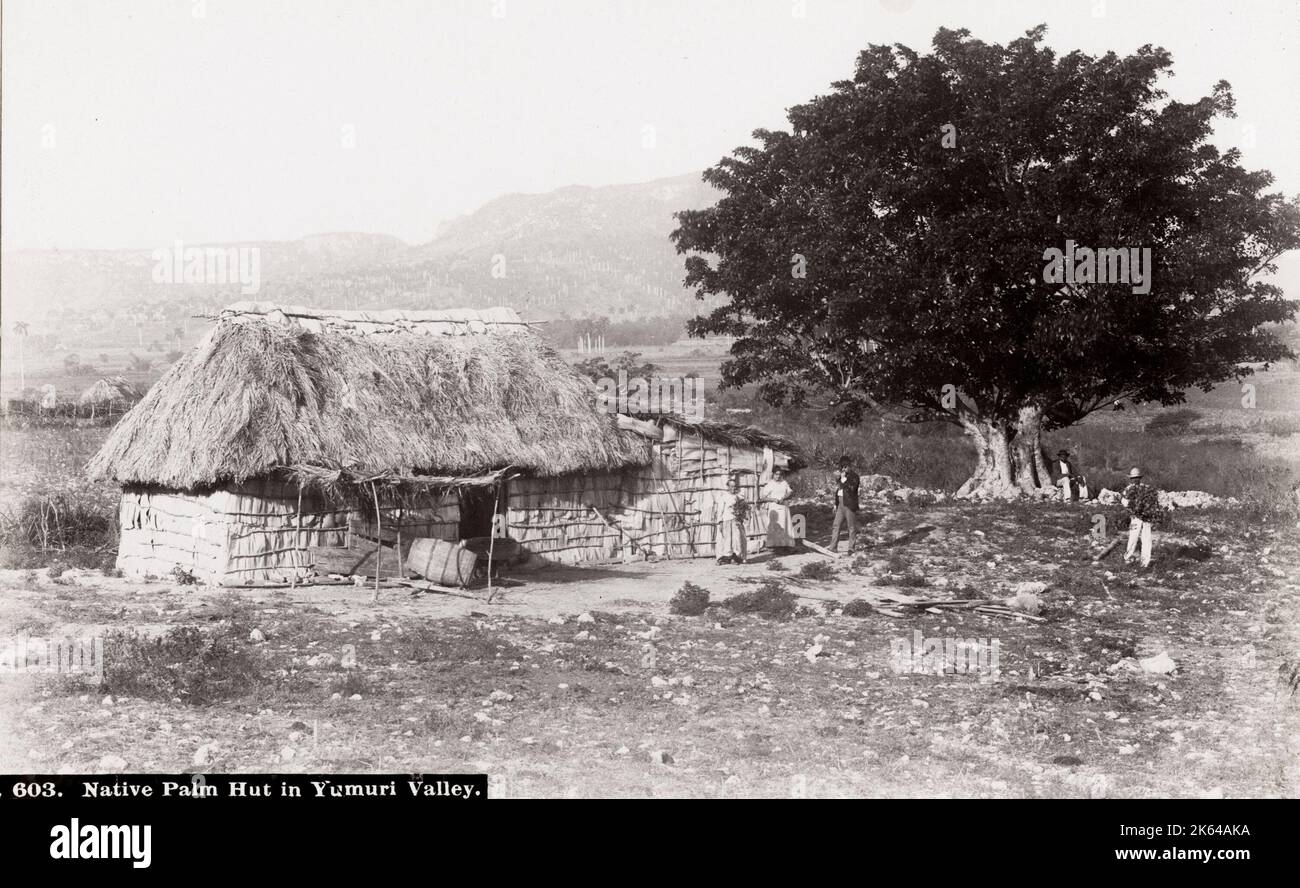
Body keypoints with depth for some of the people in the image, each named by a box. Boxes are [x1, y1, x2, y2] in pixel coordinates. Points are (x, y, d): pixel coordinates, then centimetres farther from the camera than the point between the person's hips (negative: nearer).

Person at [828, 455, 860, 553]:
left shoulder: (854, 476, -7)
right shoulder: (841, 475, 15)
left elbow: (851, 488, -22)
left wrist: (843, 479, -23)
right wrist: (836, 504, 20)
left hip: (850, 505, -7)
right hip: (840, 504, 7)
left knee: (852, 527, 1)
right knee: (835, 525, 6)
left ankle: (852, 548, 8)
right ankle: (833, 547, 9)